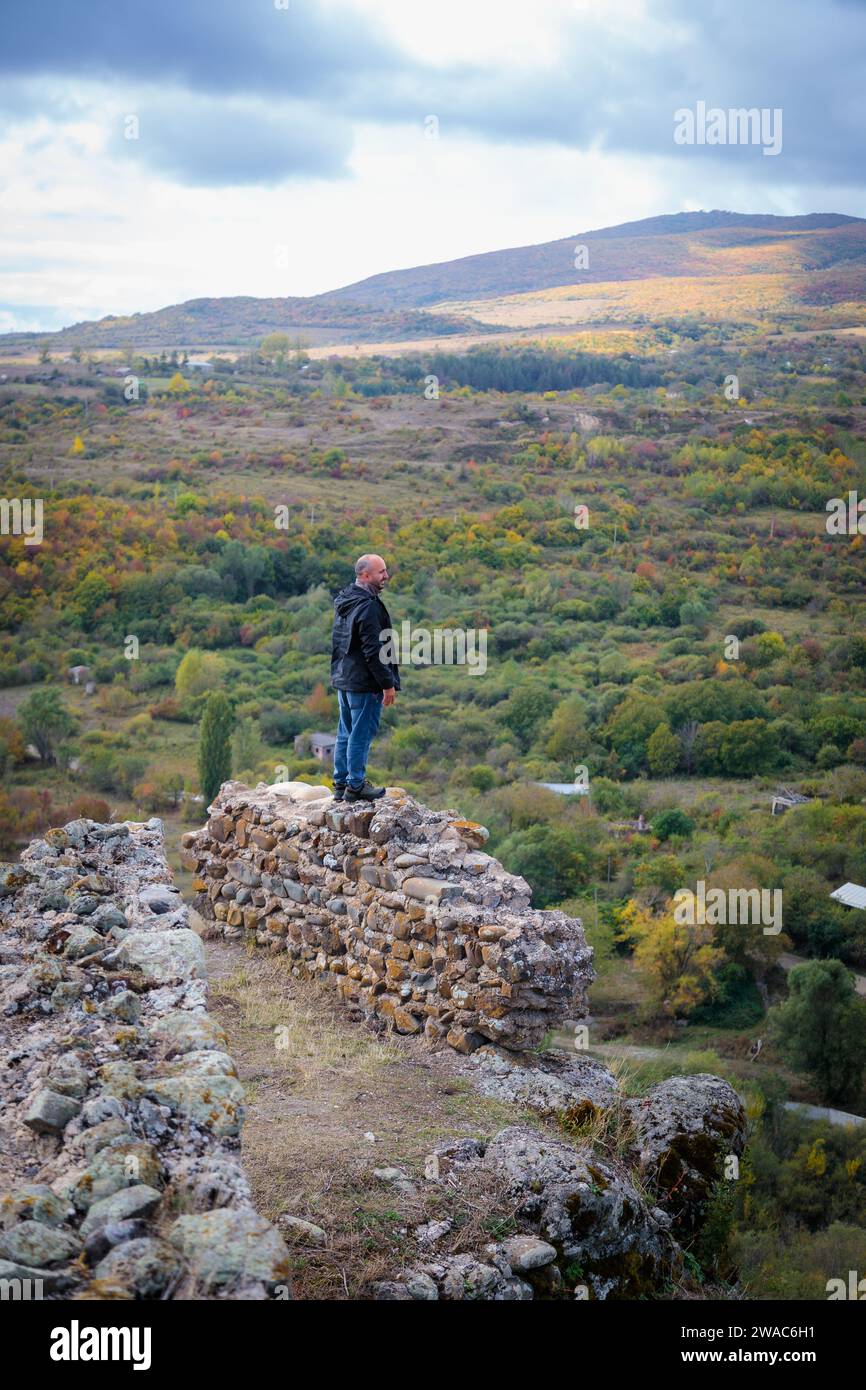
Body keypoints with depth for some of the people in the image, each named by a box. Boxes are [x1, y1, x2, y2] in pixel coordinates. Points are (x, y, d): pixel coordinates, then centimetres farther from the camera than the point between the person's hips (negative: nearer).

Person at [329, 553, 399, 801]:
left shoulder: (343, 602, 12)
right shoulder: (368, 606, -19)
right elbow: (374, 650, -22)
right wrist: (388, 683, -16)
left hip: (343, 679, 10)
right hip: (365, 683, -10)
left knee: (345, 733, 15)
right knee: (361, 734, -2)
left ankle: (341, 783, 21)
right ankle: (356, 786, 3)